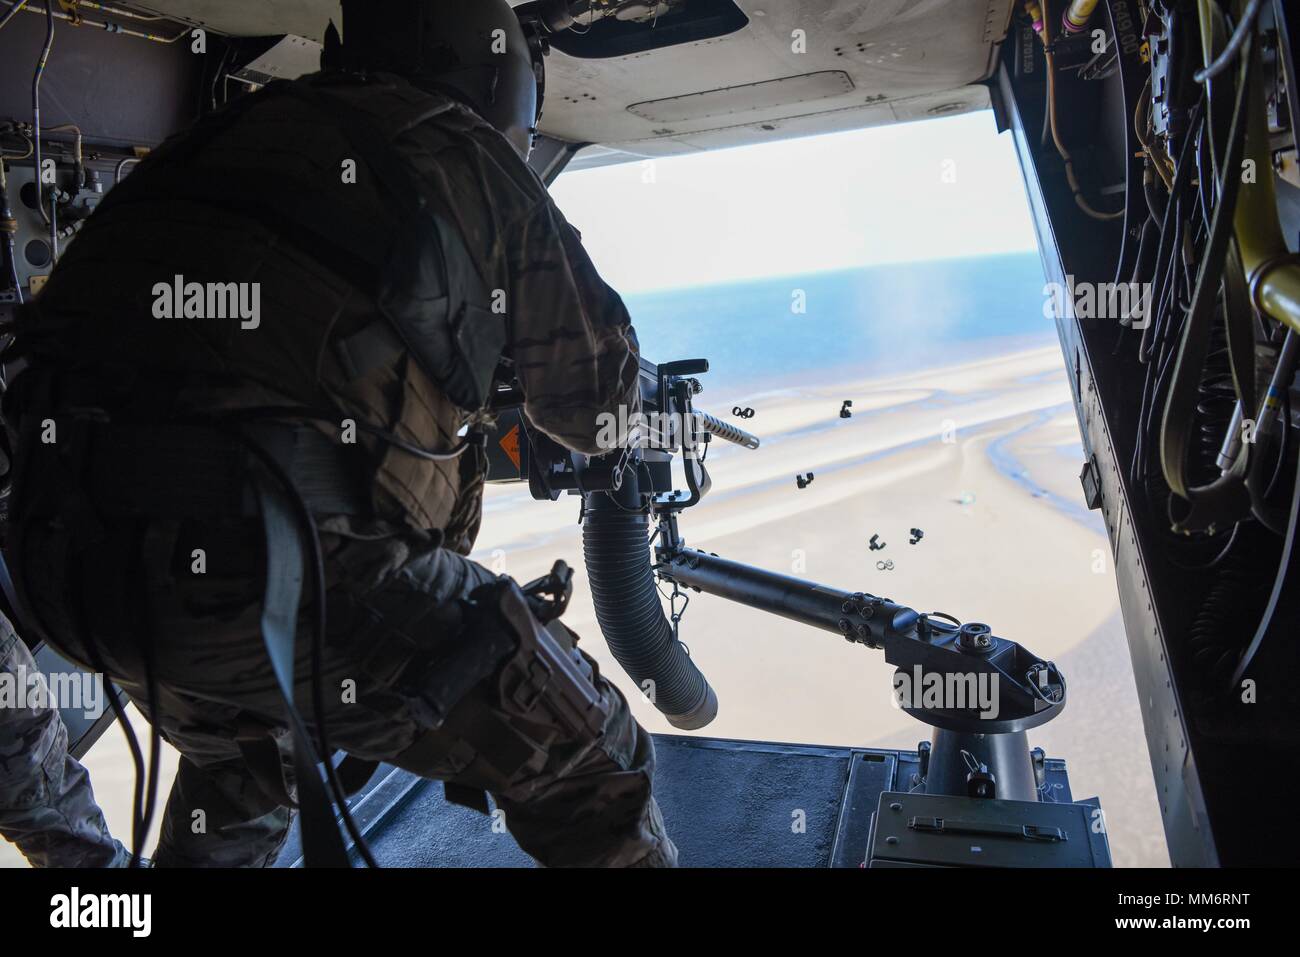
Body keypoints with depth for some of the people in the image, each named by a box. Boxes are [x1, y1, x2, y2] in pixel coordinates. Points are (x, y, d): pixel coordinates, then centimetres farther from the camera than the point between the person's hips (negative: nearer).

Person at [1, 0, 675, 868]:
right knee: (592, 767, 7)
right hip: (271, 566, -7)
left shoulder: (235, 132, 22)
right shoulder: (470, 159, 6)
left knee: (234, 755, 37)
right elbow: (596, 399, 12)